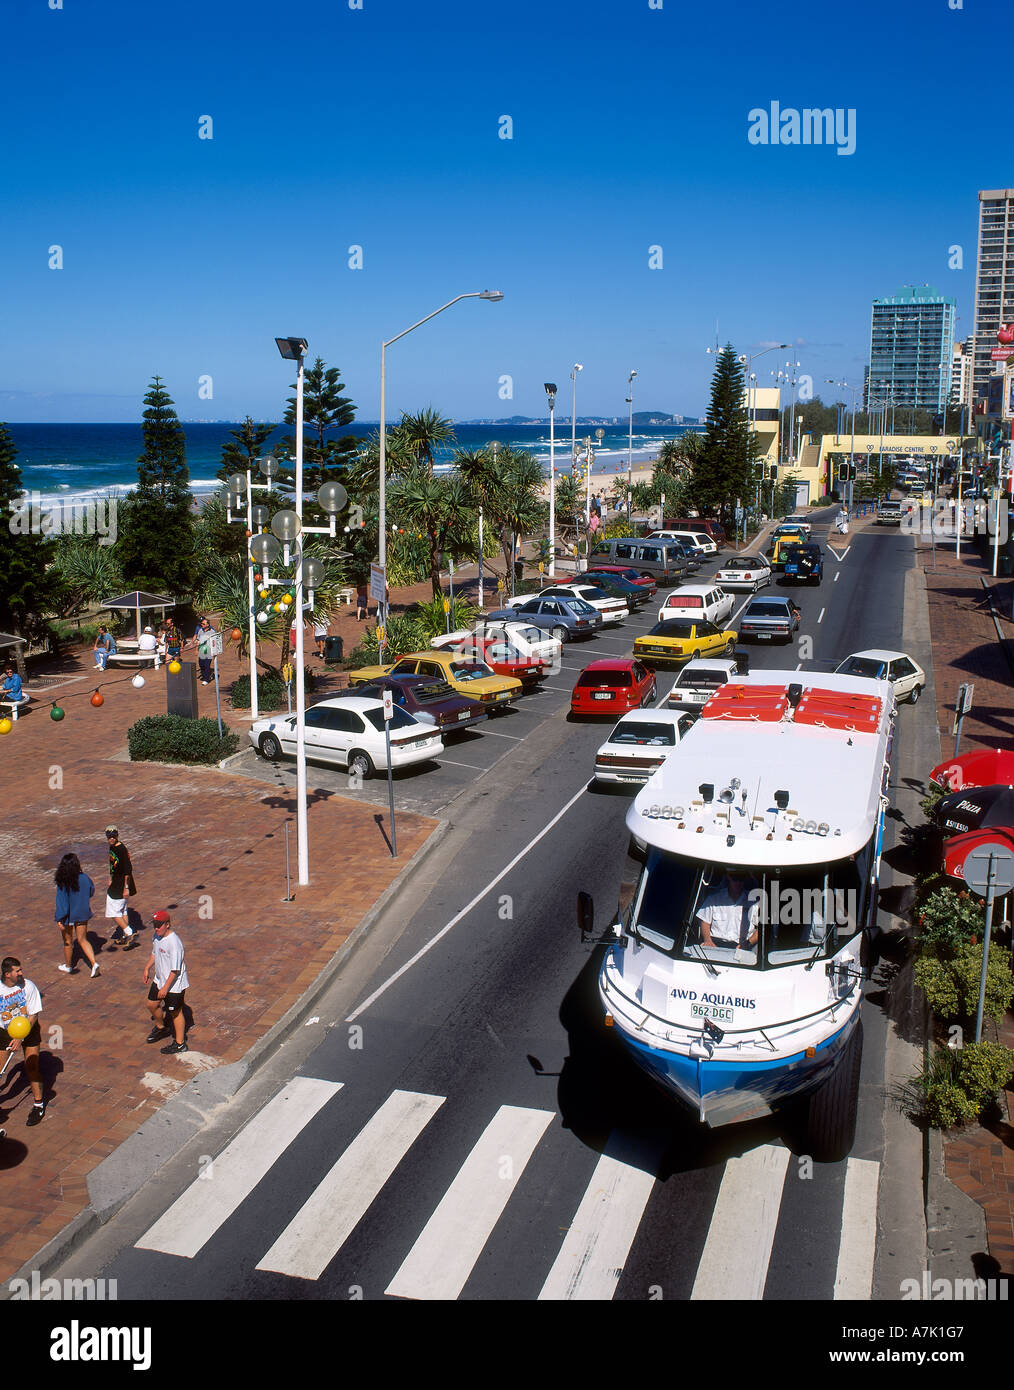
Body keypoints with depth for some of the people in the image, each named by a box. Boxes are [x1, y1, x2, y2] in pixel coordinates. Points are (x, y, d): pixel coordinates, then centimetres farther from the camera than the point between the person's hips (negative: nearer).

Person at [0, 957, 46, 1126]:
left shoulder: (28, 986, -19)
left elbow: (34, 1015, -14)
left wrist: (20, 1038, -20)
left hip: (28, 1030, -1)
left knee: (32, 1069, -3)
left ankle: (38, 1105, 14)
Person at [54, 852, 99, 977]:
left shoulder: (63, 883, -21)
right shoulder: (84, 878, -12)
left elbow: (61, 901, -18)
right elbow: (91, 892, 6)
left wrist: (60, 919, -13)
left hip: (68, 915, -3)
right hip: (82, 915, 3)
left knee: (68, 941, 18)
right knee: (83, 940, 15)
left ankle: (68, 967, 36)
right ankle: (94, 963, -1)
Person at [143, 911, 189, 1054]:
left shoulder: (174, 943, -30)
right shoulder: (157, 936, -2)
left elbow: (175, 970, -27)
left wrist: (165, 988, -25)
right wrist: (147, 968, 22)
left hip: (174, 984, -9)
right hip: (159, 980, 9)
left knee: (175, 1013, 5)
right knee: (152, 1004, 23)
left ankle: (180, 1044, 20)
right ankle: (160, 1028, 50)